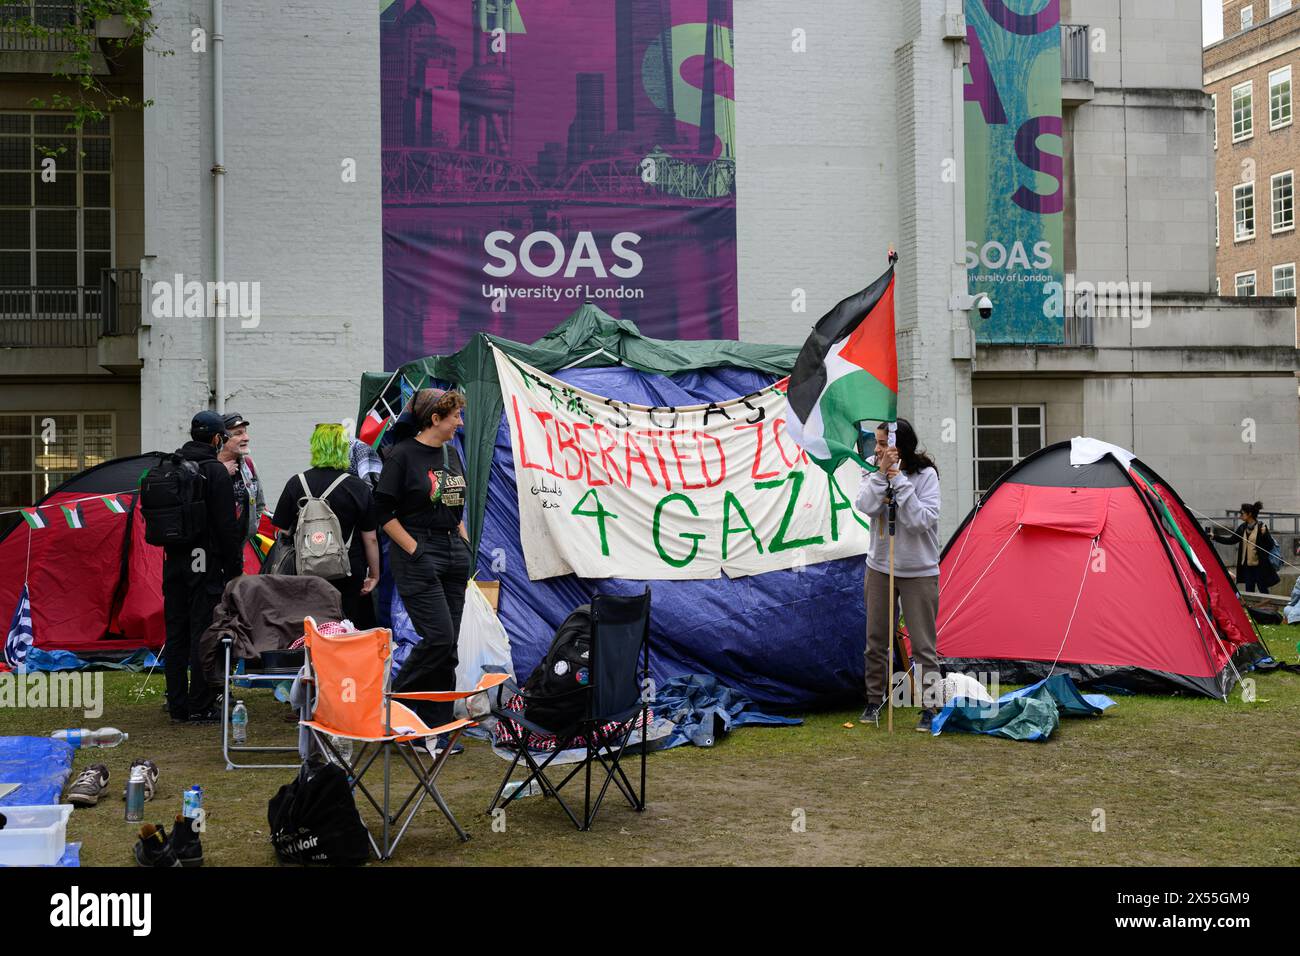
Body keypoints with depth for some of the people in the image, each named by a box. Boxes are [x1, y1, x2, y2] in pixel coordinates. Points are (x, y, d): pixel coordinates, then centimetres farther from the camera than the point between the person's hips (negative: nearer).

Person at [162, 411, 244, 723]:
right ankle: (201, 707, -1)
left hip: (173, 563, 7)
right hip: (206, 565, -7)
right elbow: (227, 525, -13)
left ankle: (177, 704, 17)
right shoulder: (216, 471, -10)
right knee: (203, 634, -3)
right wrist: (235, 567, -8)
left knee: (175, 633, 11)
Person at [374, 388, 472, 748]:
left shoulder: (451, 453, 14)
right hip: (418, 556, -7)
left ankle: (435, 730, 12)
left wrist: (465, 541, 12)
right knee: (439, 637, -15)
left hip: (453, 554, 7)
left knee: (447, 647, 5)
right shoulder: (401, 455, -9)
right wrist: (415, 551, -14)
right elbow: (384, 513, -10)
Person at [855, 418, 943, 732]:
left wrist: (899, 481, -25)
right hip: (879, 568, 4)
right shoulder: (872, 469, -1)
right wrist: (882, 474, -25)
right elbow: (867, 506, -16)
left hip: (919, 572, -4)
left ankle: (930, 707, 8)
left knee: (923, 644, -2)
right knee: (876, 639, 11)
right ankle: (874, 700, 26)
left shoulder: (925, 474, -13)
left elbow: (921, 521, -23)